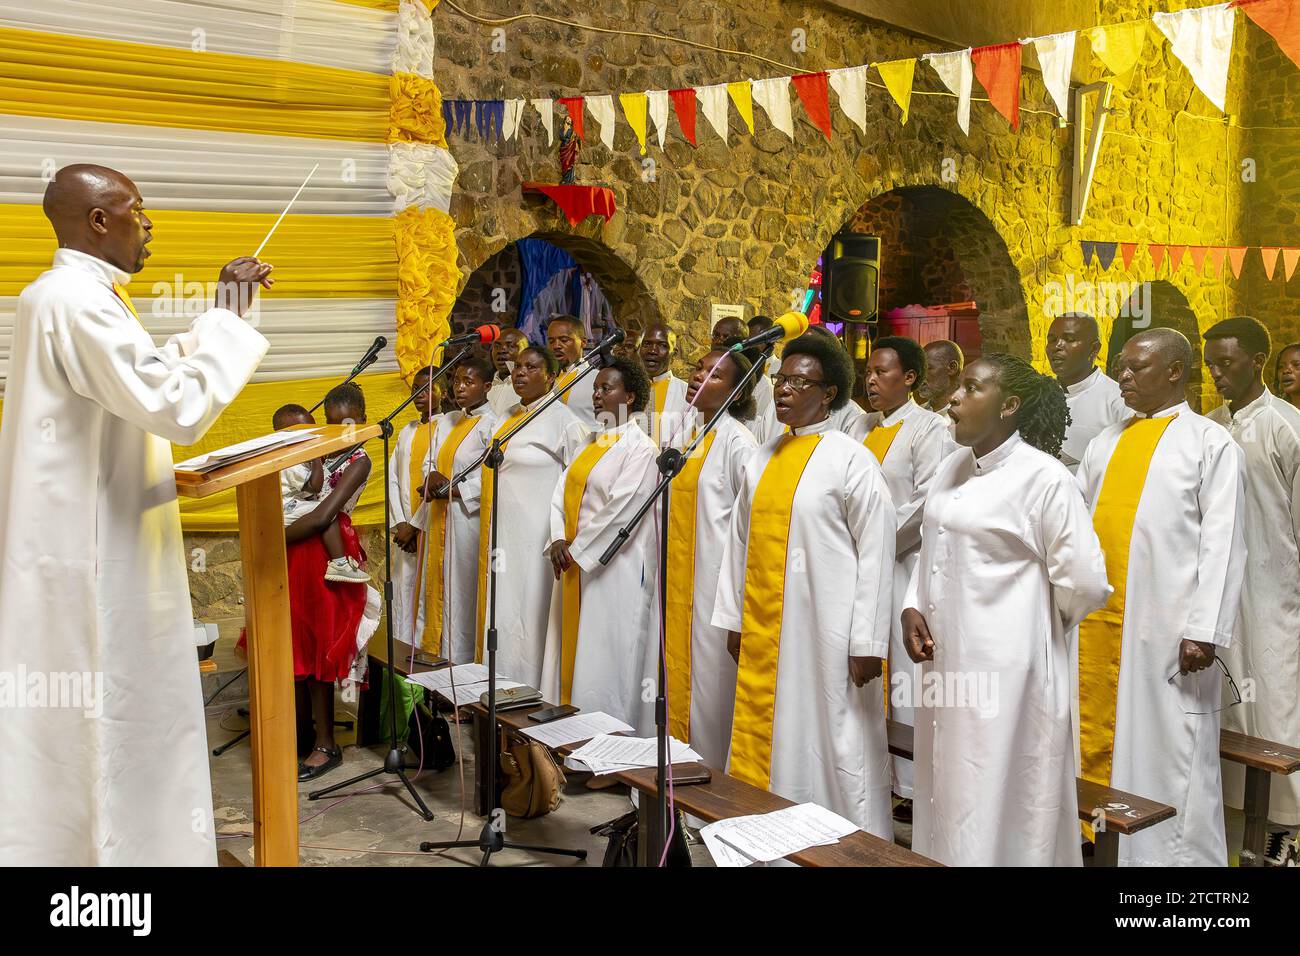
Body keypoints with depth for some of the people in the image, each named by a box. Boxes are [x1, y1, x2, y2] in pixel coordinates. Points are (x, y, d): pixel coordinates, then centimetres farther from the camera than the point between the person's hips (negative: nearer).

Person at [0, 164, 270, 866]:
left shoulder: (73, 296, 13)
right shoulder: (77, 302, -20)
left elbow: (148, 375, 24)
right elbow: (179, 408, -27)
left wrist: (220, 313, 17)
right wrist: (228, 318, -15)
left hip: (85, 549, 11)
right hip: (92, 562, -11)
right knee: (102, 726, 1)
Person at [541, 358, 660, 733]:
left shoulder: (639, 447, -10)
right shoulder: (593, 444, 16)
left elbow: (622, 509, -18)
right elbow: (562, 491, 10)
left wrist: (577, 549, -13)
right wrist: (559, 540, -6)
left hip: (614, 570, -8)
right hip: (576, 564, 8)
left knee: (605, 658, -4)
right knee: (573, 652, 11)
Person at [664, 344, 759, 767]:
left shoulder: (736, 441, -11)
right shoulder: (688, 435, 13)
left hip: (715, 579, -8)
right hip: (679, 582, 8)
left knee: (709, 680, -1)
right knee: (680, 673, 12)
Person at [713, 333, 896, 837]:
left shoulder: (851, 460, -8)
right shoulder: (762, 459, 11)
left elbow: (875, 551, -10)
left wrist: (866, 642, -13)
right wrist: (733, 619, 12)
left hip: (824, 627, -6)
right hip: (763, 630, 6)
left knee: (830, 742, 0)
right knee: (764, 740, 10)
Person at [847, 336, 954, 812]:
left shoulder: (929, 428, -5)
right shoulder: (862, 426, 14)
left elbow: (929, 501, -14)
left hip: (905, 563, -6)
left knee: (905, 675, -2)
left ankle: (912, 785, 7)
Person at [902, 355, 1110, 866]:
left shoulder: (1043, 477, -12)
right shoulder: (951, 468, 10)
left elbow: (1084, 581, -12)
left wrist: (1033, 623, 4)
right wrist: (912, 608, 4)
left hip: (1005, 667, -7)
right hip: (945, 661, 7)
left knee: (998, 804, 2)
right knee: (947, 793, 16)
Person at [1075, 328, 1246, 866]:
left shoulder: (1210, 443, 1)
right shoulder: (1105, 444, 17)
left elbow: (1221, 542, -6)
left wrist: (1204, 631, -13)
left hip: (1167, 627, -5)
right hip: (1097, 622, 5)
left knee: (1169, 749, 0)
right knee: (1097, 739, 9)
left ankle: (1180, 854, 11)